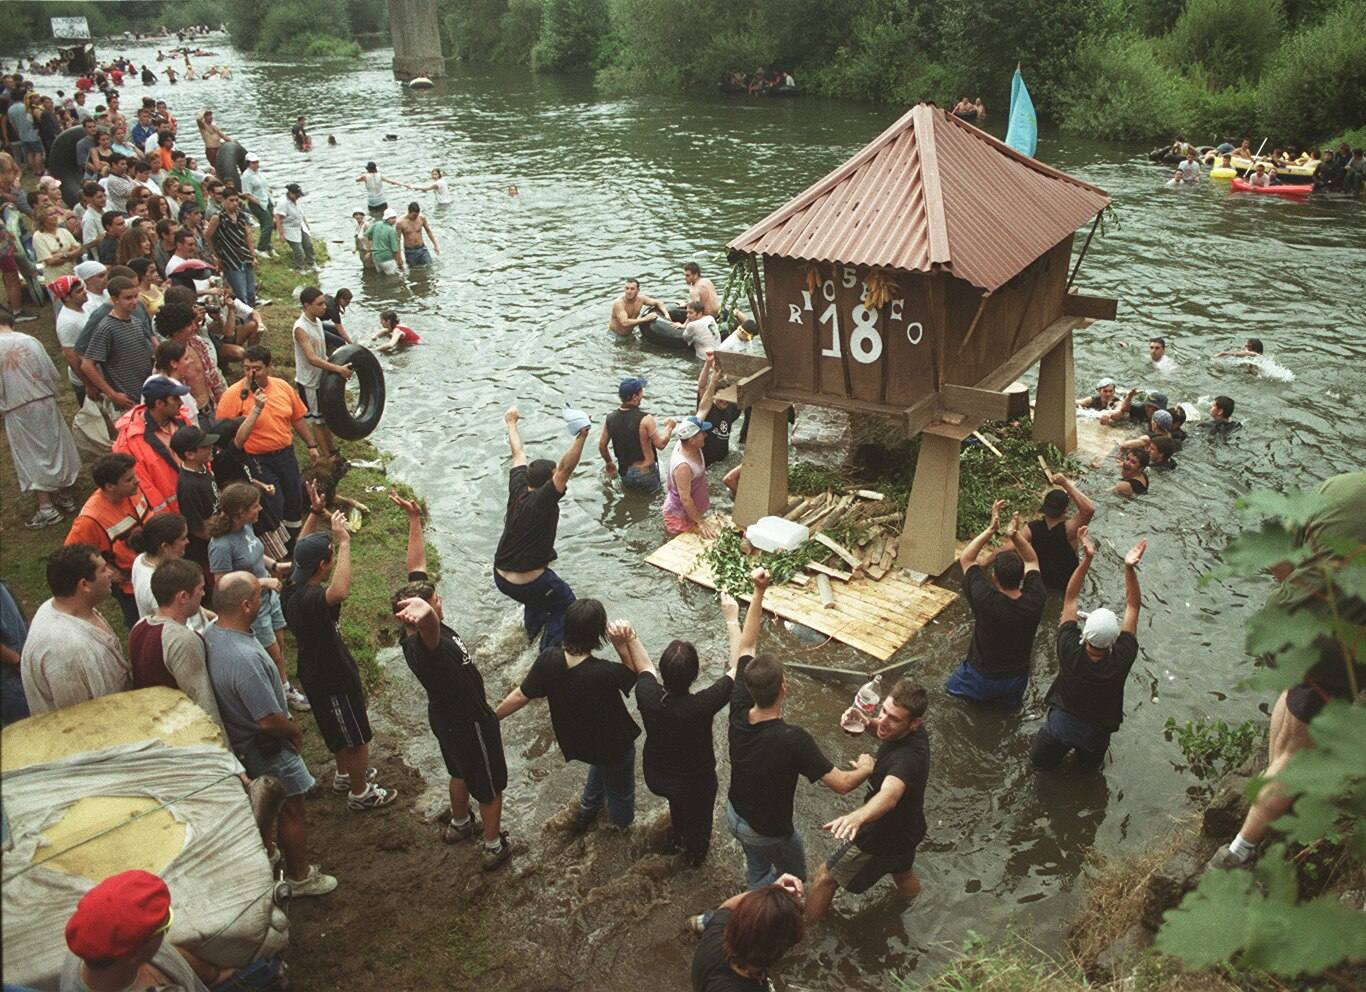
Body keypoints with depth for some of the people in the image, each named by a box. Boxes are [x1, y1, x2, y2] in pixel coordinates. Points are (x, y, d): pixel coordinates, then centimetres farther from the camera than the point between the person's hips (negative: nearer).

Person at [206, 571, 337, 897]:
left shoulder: (211, 633, -11)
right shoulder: (245, 658, -40)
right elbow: (270, 721, -34)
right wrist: (295, 730, -11)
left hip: (238, 741, 8)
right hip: (266, 749, -8)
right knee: (292, 811, 13)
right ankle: (300, 877, 31)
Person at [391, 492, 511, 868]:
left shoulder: (417, 631, -17)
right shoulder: (425, 645, -41)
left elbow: (417, 567, -10)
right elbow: (428, 620, -69)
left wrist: (414, 520, -7)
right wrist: (422, 611, -91)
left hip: (445, 716, 9)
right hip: (469, 722, -9)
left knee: (460, 772, 33)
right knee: (490, 784, 16)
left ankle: (460, 824, 56)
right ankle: (494, 845, 36)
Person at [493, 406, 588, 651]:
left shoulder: (518, 490, -5)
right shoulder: (543, 500, -24)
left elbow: (519, 453, 9)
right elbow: (566, 469, -36)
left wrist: (511, 422, 23)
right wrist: (581, 436, -44)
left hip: (500, 576, 8)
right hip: (528, 583, -8)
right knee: (565, 606, 14)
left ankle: (532, 627, 54)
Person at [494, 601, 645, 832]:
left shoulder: (548, 659, -27)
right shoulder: (604, 673, -41)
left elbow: (521, 696, -13)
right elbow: (644, 671, -21)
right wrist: (626, 640, -36)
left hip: (576, 741, 5)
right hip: (614, 746, -5)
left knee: (601, 766, 39)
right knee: (620, 791, 28)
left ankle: (587, 810, 59)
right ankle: (620, 824, 55)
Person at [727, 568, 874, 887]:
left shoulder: (739, 712, -23)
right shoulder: (792, 740, -39)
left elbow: (745, 649, -12)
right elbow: (841, 784, -32)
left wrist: (759, 592, -16)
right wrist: (866, 768, -10)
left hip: (735, 815, 6)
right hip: (769, 832, -5)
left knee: (757, 870, 33)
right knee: (793, 877, 26)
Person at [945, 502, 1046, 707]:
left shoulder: (985, 600, -32)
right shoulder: (1034, 602, -24)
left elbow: (965, 559, -17)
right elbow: (1032, 561, -6)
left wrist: (991, 529, -22)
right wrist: (1016, 535, -22)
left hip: (980, 680, -3)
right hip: (1015, 684, 3)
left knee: (953, 686, 29)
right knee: (1011, 701, 37)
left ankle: (983, 696, 11)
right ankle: (1003, 699, 15)